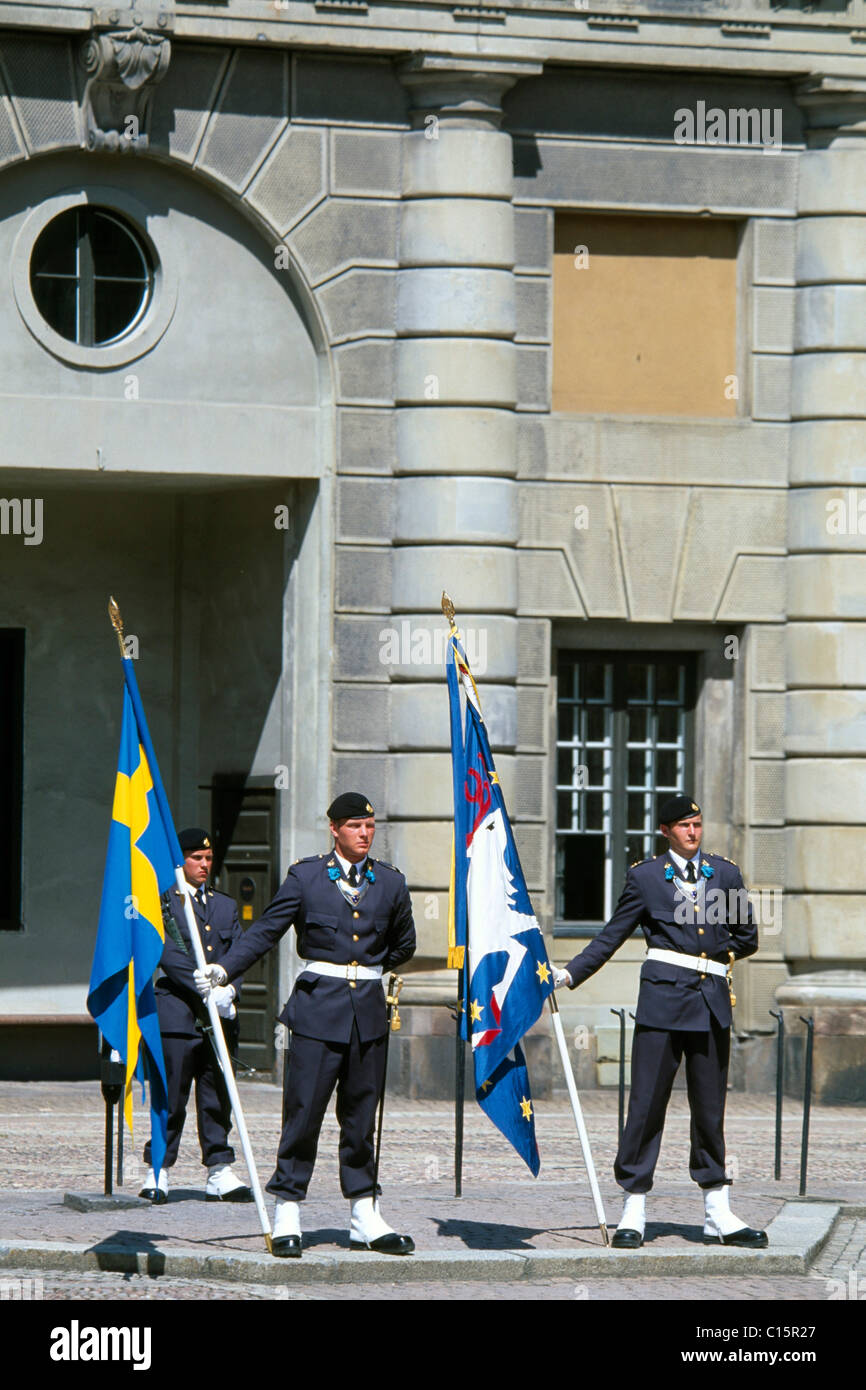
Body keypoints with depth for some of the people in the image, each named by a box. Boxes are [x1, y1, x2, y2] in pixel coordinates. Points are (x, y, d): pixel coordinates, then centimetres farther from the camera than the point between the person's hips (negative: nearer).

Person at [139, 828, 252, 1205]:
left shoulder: (225, 906, 18)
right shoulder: (162, 903, 1)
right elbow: (170, 955, -10)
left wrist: (229, 990, -9)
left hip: (219, 1018, 5)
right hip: (176, 1016, -5)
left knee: (218, 1099, 5)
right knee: (171, 1098, -4)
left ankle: (220, 1174, 8)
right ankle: (158, 1173, 2)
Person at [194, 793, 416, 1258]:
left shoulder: (390, 882, 8)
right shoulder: (306, 876, 0)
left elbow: (403, 945, 23)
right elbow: (266, 930, -2)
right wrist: (224, 969, -12)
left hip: (369, 1010, 3)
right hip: (318, 1010, -3)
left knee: (360, 1116, 8)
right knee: (303, 1112, -5)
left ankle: (365, 1220, 13)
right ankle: (287, 1218, -1)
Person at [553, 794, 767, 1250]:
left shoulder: (725, 874, 12)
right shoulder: (645, 876, 5)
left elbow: (747, 938, 21)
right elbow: (611, 937, 6)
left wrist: (717, 953, 10)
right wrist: (569, 974, -2)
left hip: (712, 1003, 3)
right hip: (663, 1000, -3)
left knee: (710, 1109, 7)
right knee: (646, 1104, -4)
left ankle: (718, 1215, 11)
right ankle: (634, 1210, -1)